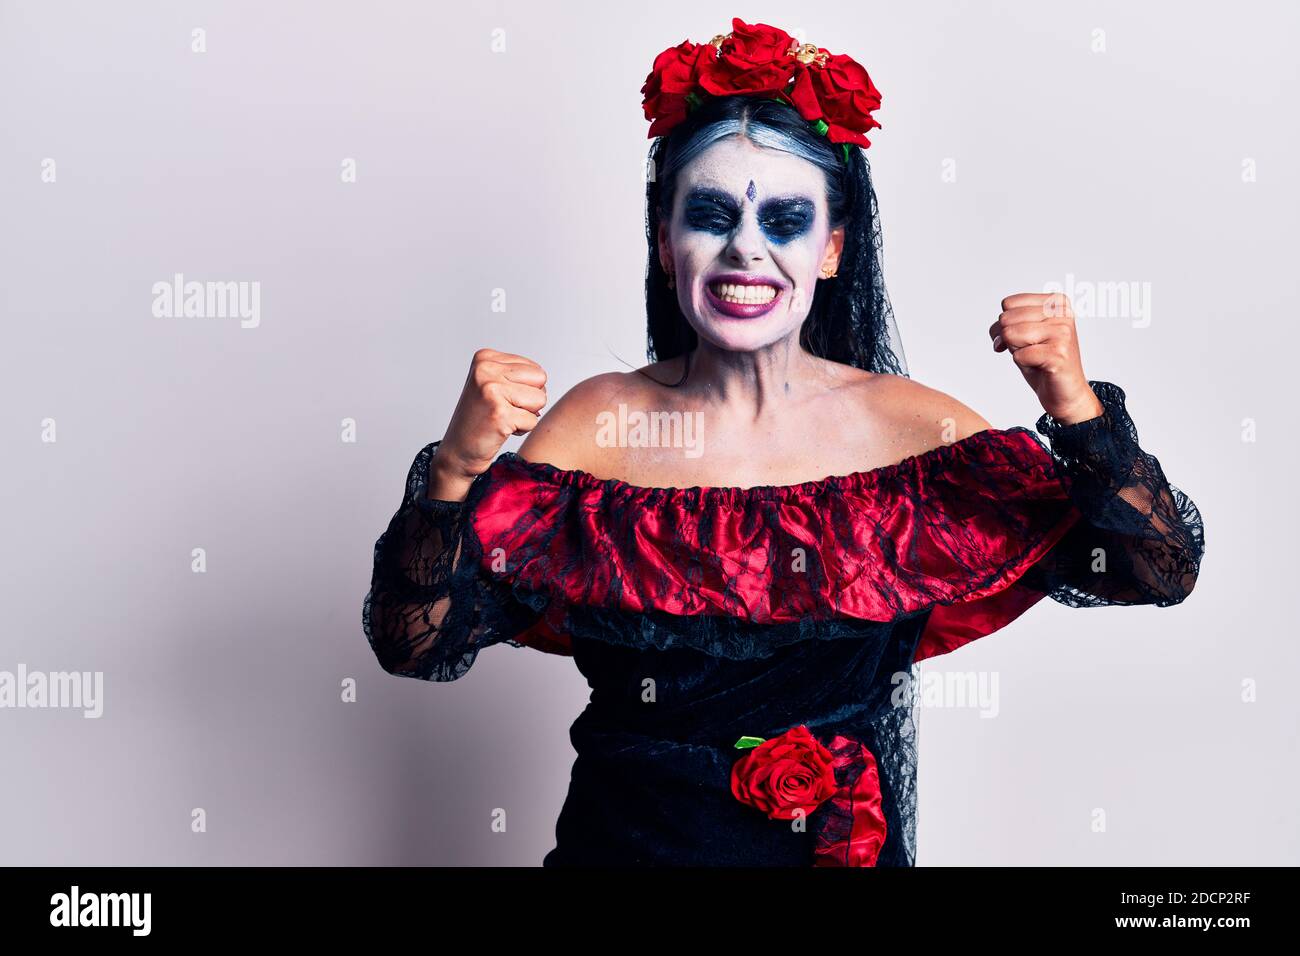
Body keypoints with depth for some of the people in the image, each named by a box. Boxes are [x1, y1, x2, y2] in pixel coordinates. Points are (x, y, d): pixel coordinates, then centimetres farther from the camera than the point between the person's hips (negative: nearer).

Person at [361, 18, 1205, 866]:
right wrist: (455, 469, -29)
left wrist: (1076, 408, -26)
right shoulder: (596, 424, -11)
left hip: (845, 845, 1)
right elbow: (415, 645, -13)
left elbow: (1160, 573, -11)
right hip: (622, 843, 0)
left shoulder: (909, 427, -11)